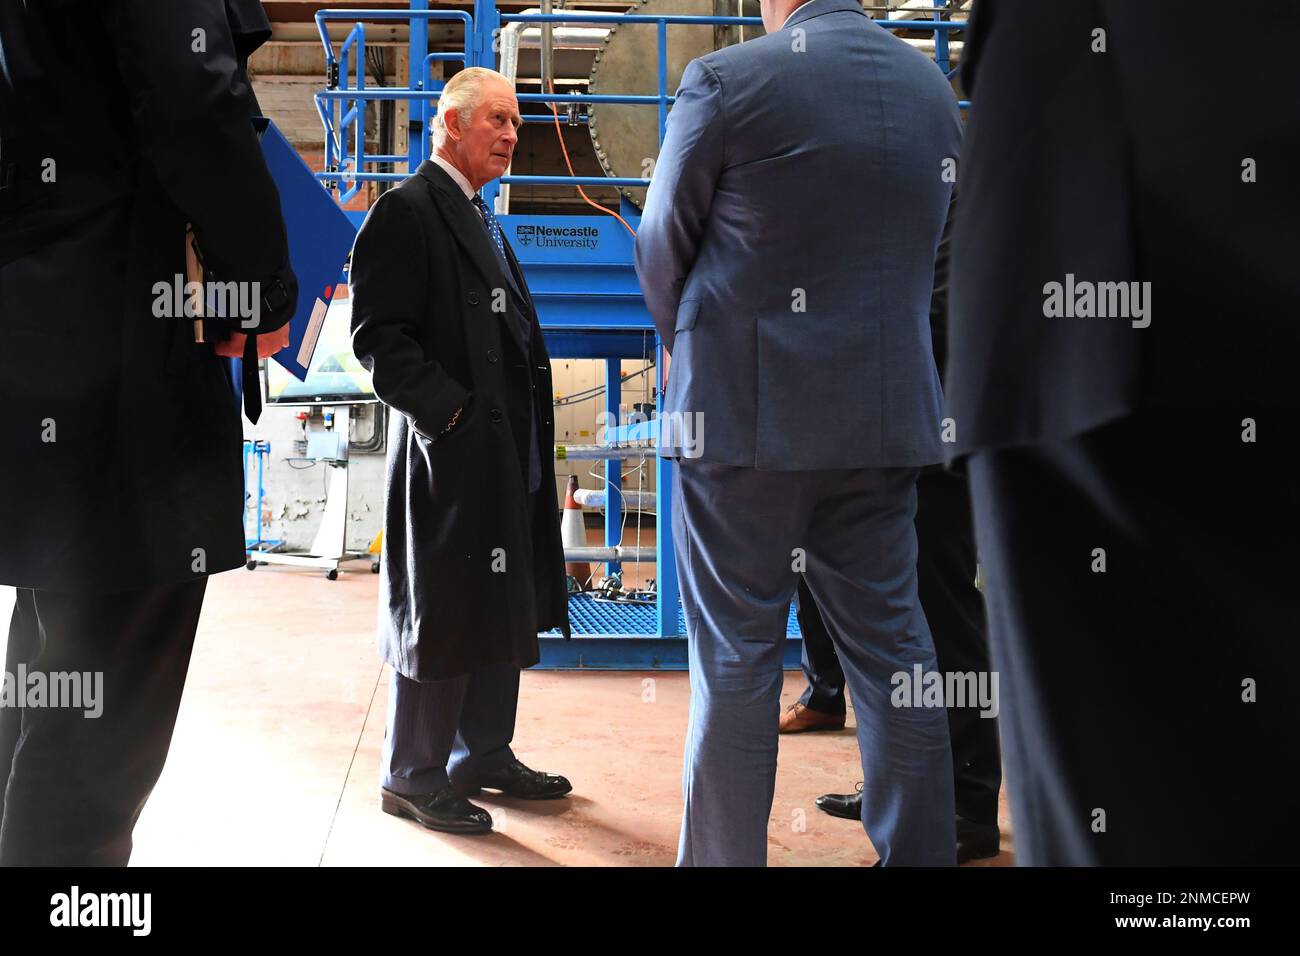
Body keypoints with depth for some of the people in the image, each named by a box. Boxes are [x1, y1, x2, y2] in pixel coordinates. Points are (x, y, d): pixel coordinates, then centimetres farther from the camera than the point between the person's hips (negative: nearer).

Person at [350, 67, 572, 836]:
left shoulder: (482, 222, 20)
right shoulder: (408, 211, -9)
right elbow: (380, 337, -16)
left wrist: (532, 441, 14)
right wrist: (449, 413, -22)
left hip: (507, 455, 9)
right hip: (451, 454, -9)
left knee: (503, 609, 15)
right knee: (440, 614, -1)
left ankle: (485, 754, 28)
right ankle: (413, 778, 12)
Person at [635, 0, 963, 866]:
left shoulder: (726, 80, -7)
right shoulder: (933, 88, 9)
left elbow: (662, 251, 1)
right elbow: (932, 250, 14)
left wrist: (692, 350, 19)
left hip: (745, 411, -4)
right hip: (887, 413, 5)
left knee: (737, 661, 3)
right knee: (894, 648, 11)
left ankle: (727, 857, 10)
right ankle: (920, 850, 18)